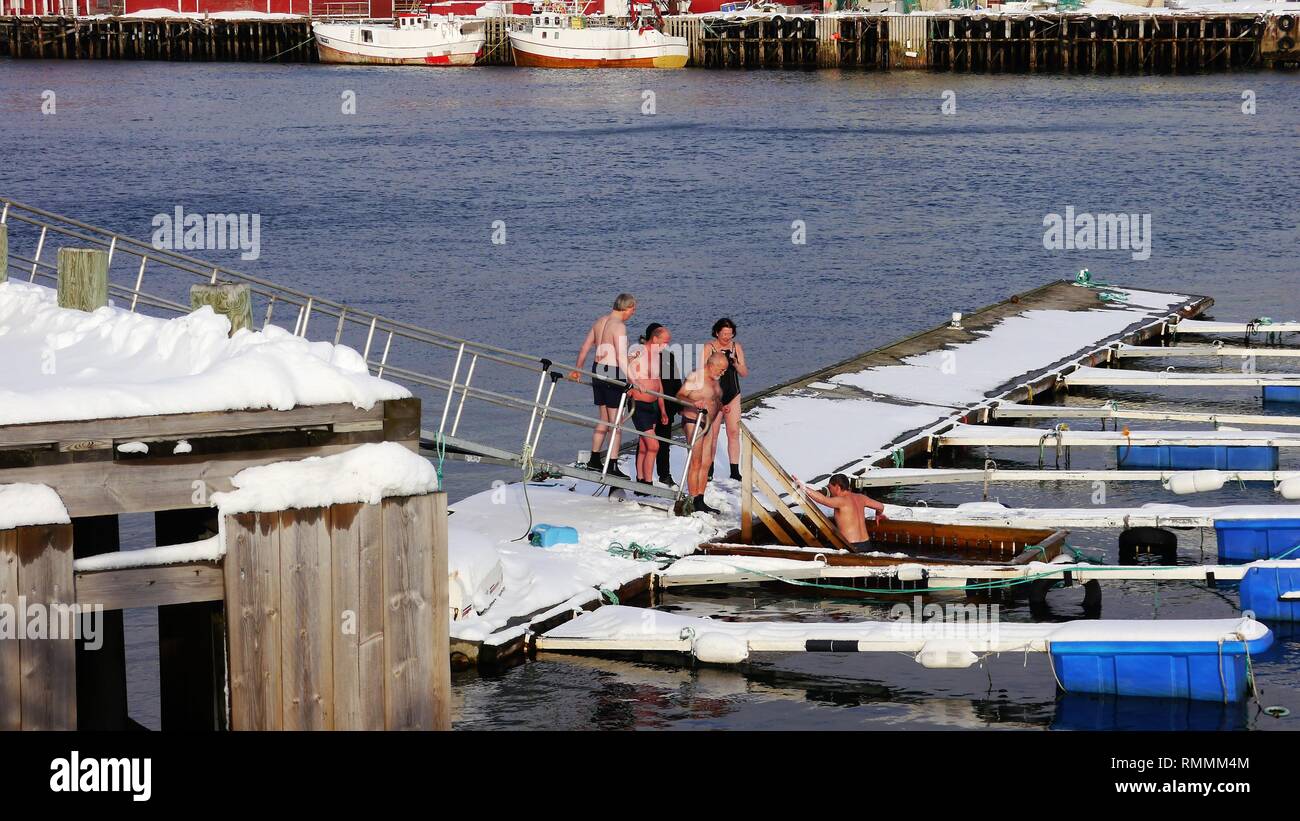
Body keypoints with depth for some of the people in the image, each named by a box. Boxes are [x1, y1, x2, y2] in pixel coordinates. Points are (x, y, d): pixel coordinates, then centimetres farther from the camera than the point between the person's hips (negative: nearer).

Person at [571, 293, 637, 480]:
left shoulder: (600, 322, 11)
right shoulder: (619, 326, -14)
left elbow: (585, 348, 20)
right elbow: (621, 356, -24)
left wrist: (578, 370, 33)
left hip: (598, 372, 8)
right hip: (613, 374, -8)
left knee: (605, 419, 18)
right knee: (615, 422, -3)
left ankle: (594, 459, 22)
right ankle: (612, 465, -5)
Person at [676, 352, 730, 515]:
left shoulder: (714, 379, 13)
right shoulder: (695, 377, -14)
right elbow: (680, 396, -21)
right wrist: (694, 403, -35)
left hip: (708, 423, 9)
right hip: (693, 422, -9)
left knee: (706, 463, 8)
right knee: (695, 463, -10)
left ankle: (700, 500, 12)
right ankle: (694, 502, -8)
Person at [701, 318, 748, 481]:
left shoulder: (736, 347, 4)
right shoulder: (708, 348, -6)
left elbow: (744, 373, 4)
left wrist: (736, 364, -15)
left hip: (733, 396, 3)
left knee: (734, 432, 0)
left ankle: (735, 471, 5)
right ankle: (709, 471, 11)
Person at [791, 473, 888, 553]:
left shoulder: (842, 501, -12)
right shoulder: (860, 498, 13)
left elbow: (823, 499, -29)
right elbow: (880, 506, 23)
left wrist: (803, 487, -25)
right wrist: (879, 515, 48)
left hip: (852, 548, -8)